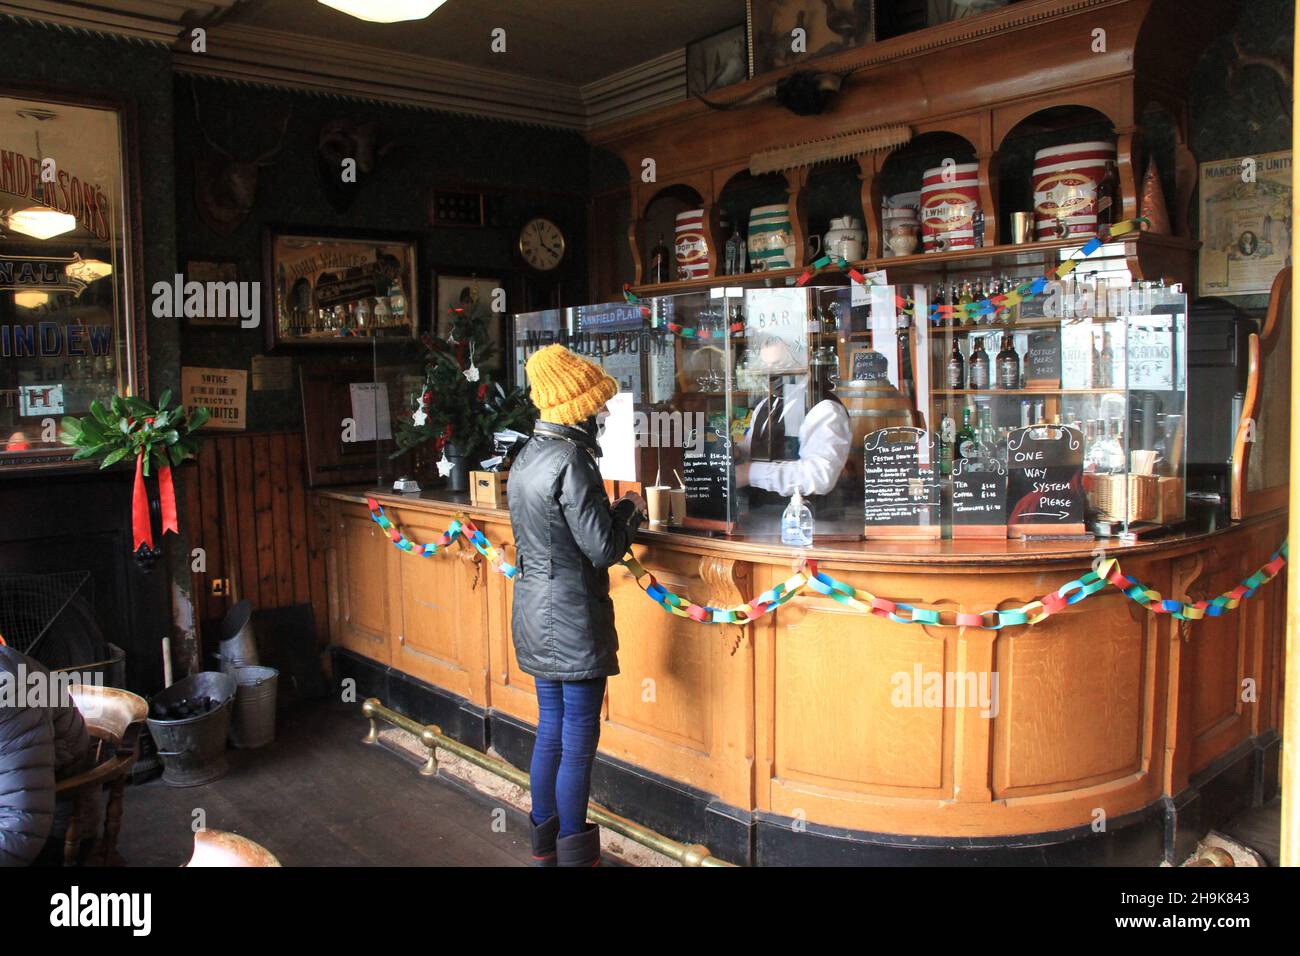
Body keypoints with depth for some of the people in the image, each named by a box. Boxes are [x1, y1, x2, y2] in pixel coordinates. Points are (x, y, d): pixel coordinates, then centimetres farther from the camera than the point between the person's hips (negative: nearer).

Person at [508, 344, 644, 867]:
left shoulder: (526, 457, 8)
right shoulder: (571, 462, -21)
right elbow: (604, 549, -20)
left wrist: (612, 510, 13)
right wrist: (628, 510, -3)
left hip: (533, 615, 9)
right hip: (573, 621, -9)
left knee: (550, 729, 19)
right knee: (578, 742, 4)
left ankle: (543, 840, 31)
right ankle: (572, 852, 16)